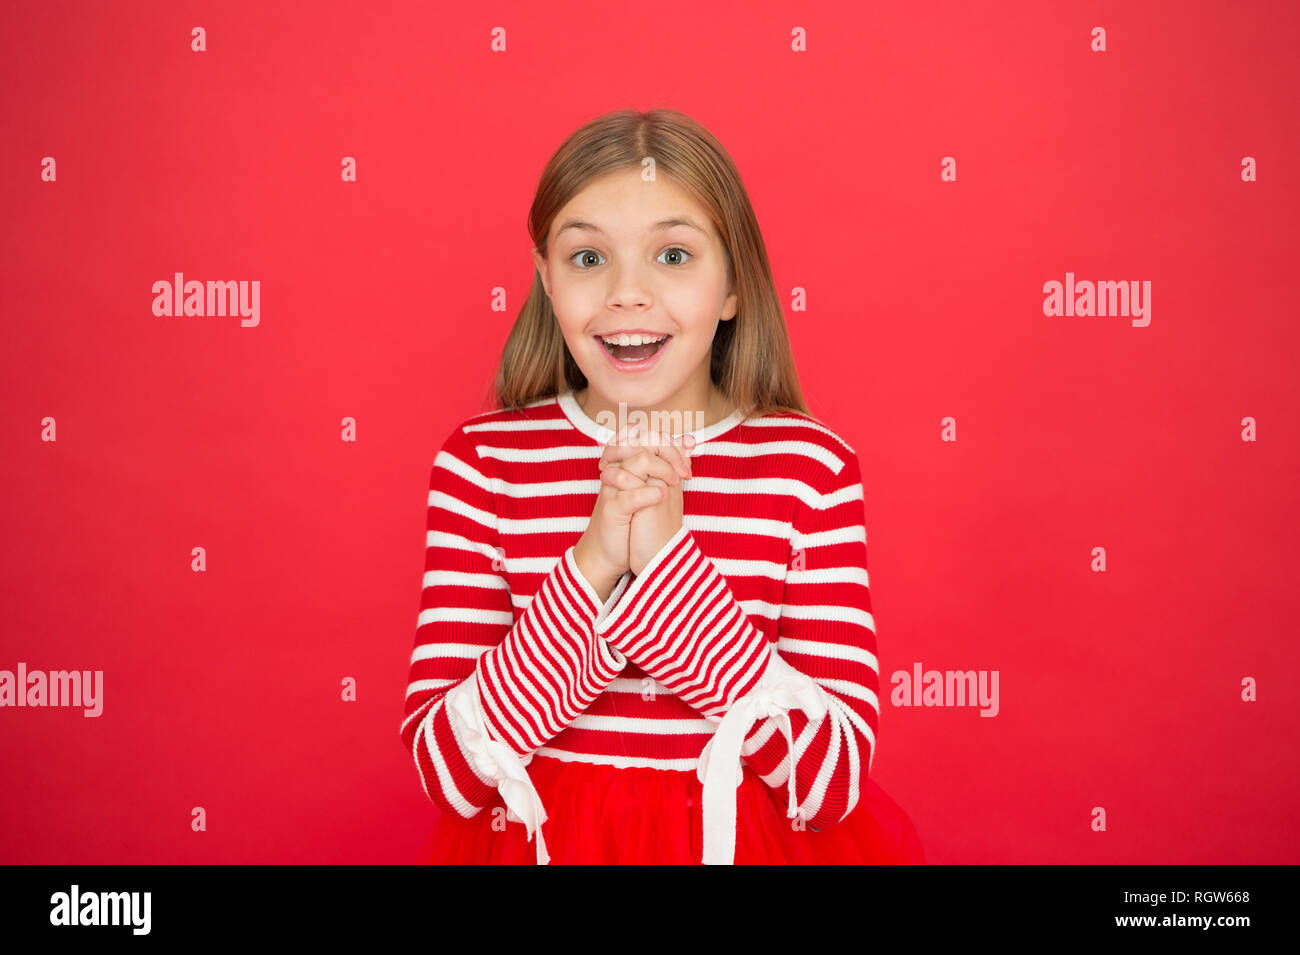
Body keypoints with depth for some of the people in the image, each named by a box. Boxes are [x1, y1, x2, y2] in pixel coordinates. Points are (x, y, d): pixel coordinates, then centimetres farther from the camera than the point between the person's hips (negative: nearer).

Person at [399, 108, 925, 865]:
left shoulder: (813, 467, -8)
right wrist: (593, 568, -23)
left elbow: (832, 781, -13)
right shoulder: (482, 460, -6)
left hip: (759, 840, 0)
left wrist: (669, 564, -22)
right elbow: (445, 771, -11)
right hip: (539, 838, 0)